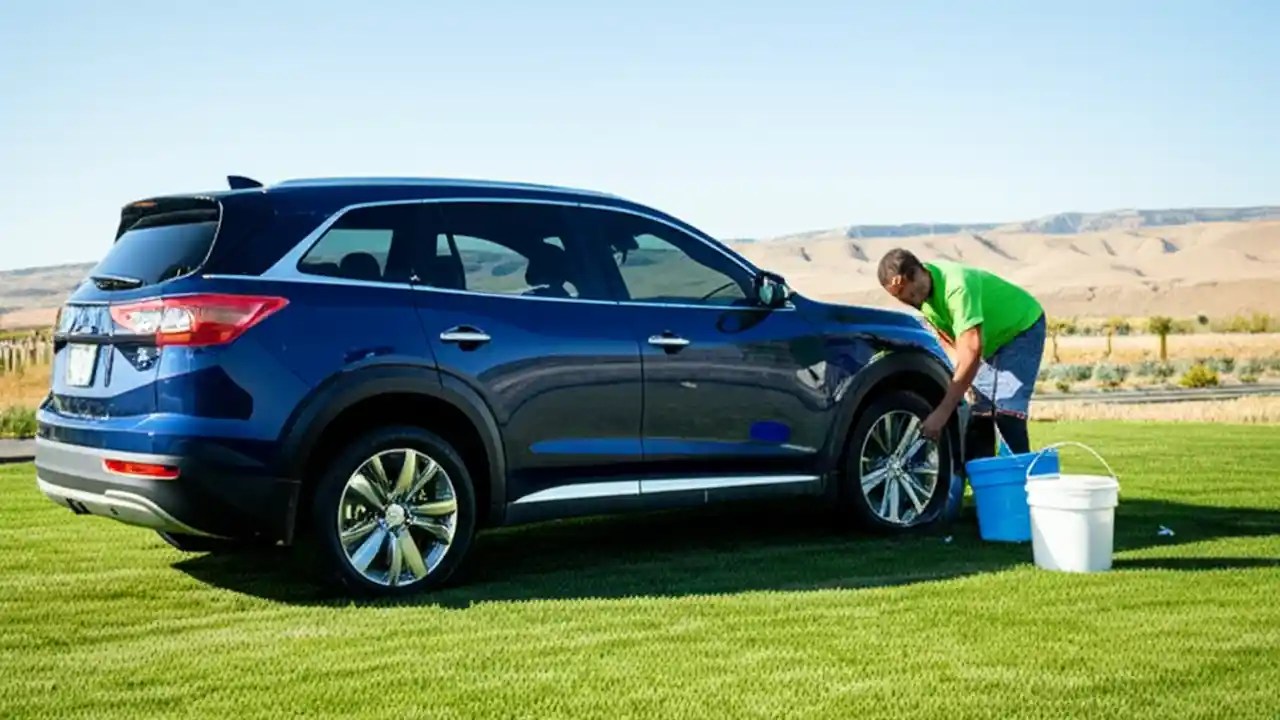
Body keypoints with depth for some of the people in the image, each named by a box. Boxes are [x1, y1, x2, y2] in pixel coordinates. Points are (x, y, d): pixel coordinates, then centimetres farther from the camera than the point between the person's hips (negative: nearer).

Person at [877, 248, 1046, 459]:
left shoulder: (957, 286, -38)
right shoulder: (922, 291, -13)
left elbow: (971, 352, -42)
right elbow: (947, 337, 3)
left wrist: (942, 412, -42)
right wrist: (961, 377, -13)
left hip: (1022, 327, -7)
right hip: (990, 340, 7)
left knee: (1006, 411, -21)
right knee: (979, 413, -1)